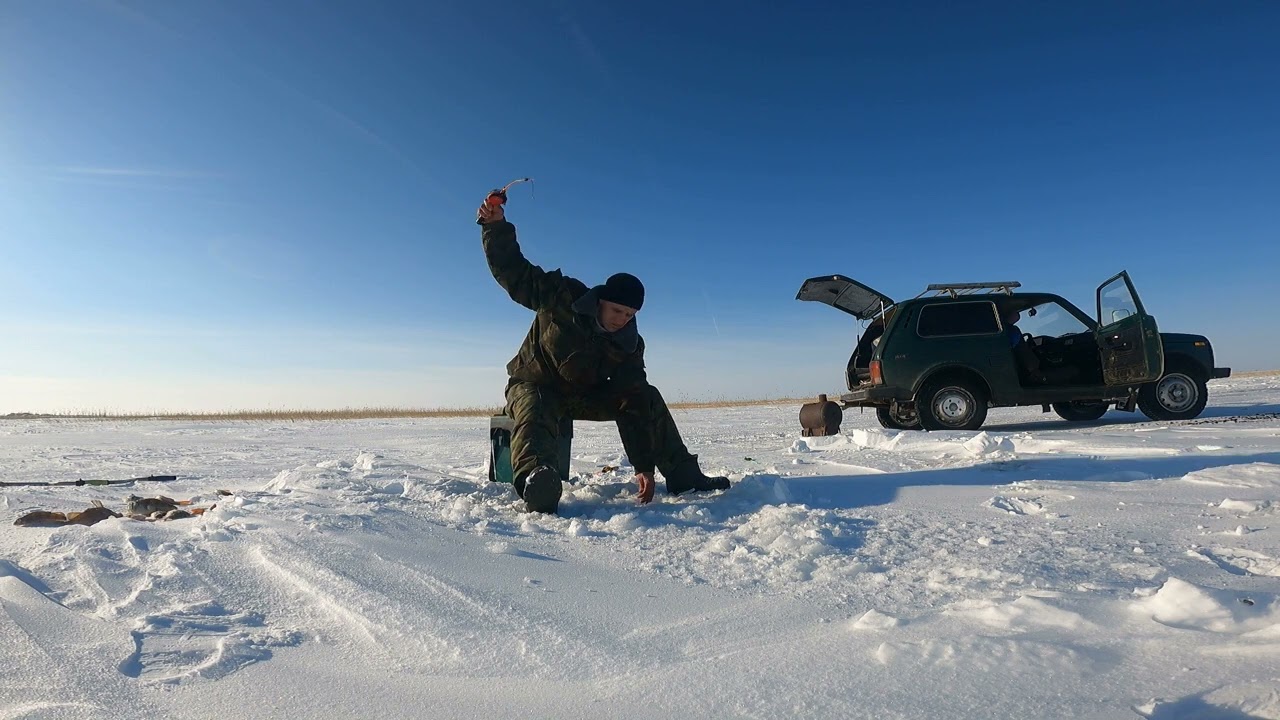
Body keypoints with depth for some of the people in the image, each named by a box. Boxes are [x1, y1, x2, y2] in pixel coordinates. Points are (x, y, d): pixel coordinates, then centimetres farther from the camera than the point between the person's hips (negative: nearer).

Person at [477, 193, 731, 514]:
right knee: (535, 414, -40)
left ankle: (684, 477, -11)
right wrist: (497, 226, -31)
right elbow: (514, 272, -16)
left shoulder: (630, 345, -12)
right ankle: (536, 479, -69)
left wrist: (644, 467, -18)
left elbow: (635, 407, -14)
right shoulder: (563, 298, -19)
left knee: (647, 398, -13)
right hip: (533, 385, -3)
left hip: (584, 395, 4)